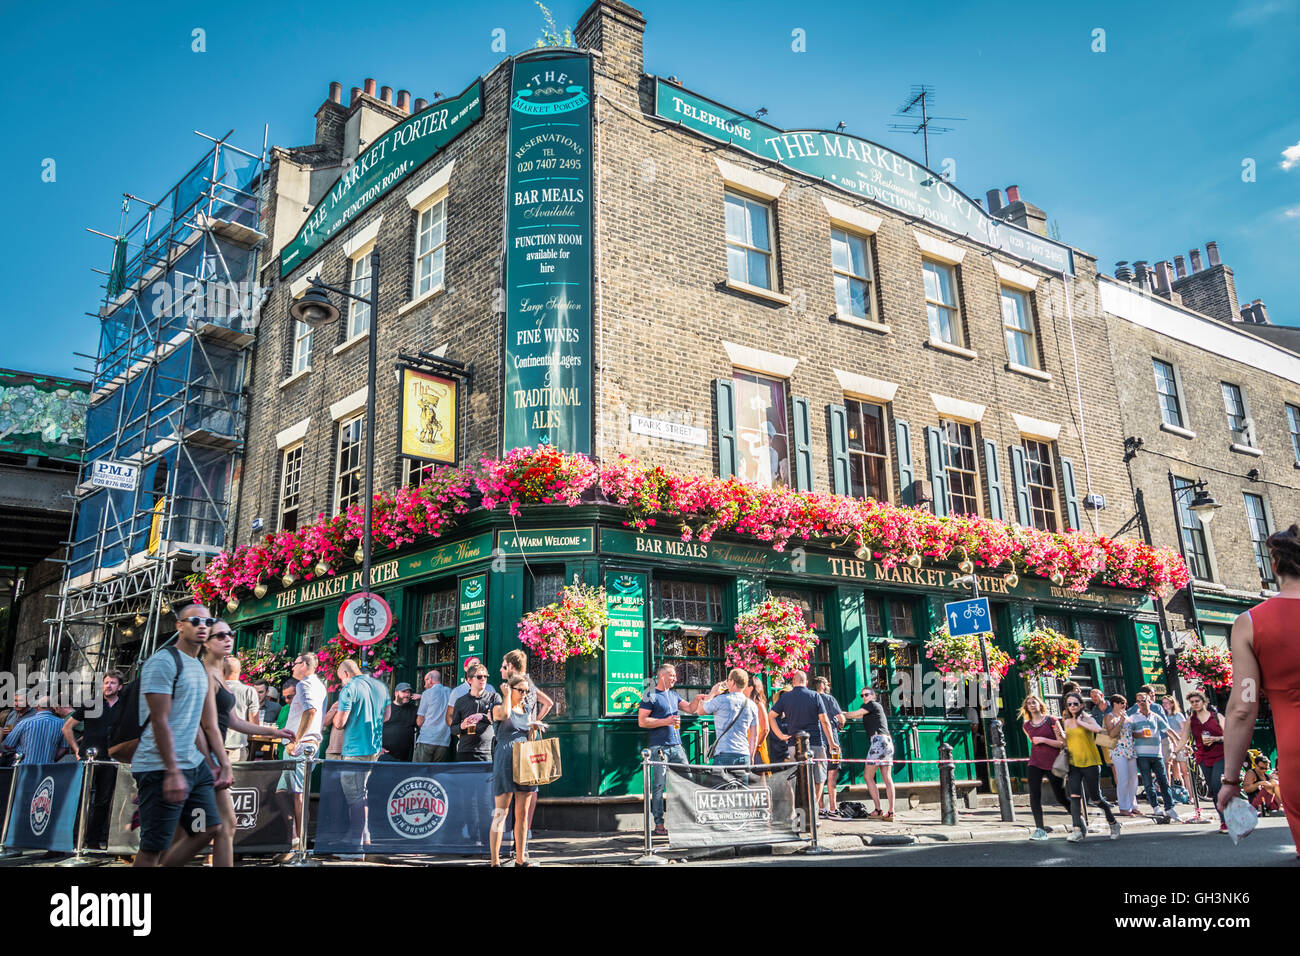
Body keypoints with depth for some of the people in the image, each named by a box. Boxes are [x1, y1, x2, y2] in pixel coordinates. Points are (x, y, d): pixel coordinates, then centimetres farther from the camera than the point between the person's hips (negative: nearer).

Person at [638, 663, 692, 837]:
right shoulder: (651, 696, -2)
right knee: (658, 786, -4)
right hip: (659, 747, -7)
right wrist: (665, 721, -14)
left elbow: (691, 708, 14)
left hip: (677, 746, 7)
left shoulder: (674, 695, 19)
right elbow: (642, 721, -8)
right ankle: (659, 825, 1)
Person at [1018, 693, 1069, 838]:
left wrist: (1043, 740, -15)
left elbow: (1062, 743, -8)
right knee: (1034, 795, -9)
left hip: (1053, 763, -3)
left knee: (1060, 797, 6)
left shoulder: (1052, 720, -4)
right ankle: (1040, 829, -4)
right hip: (1035, 763, 3)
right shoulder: (1026, 726, 8)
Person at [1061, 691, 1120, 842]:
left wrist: (1080, 722, -20)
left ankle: (1113, 822, 29)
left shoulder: (1087, 719, -6)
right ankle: (1077, 830, -14)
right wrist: (1065, 747, 3)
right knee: (1074, 796, -12)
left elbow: (1098, 729, -29)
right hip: (1074, 764, 4)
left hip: (1090, 763, -4)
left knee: (1095, 798, 4)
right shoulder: (1067, 722, 10)